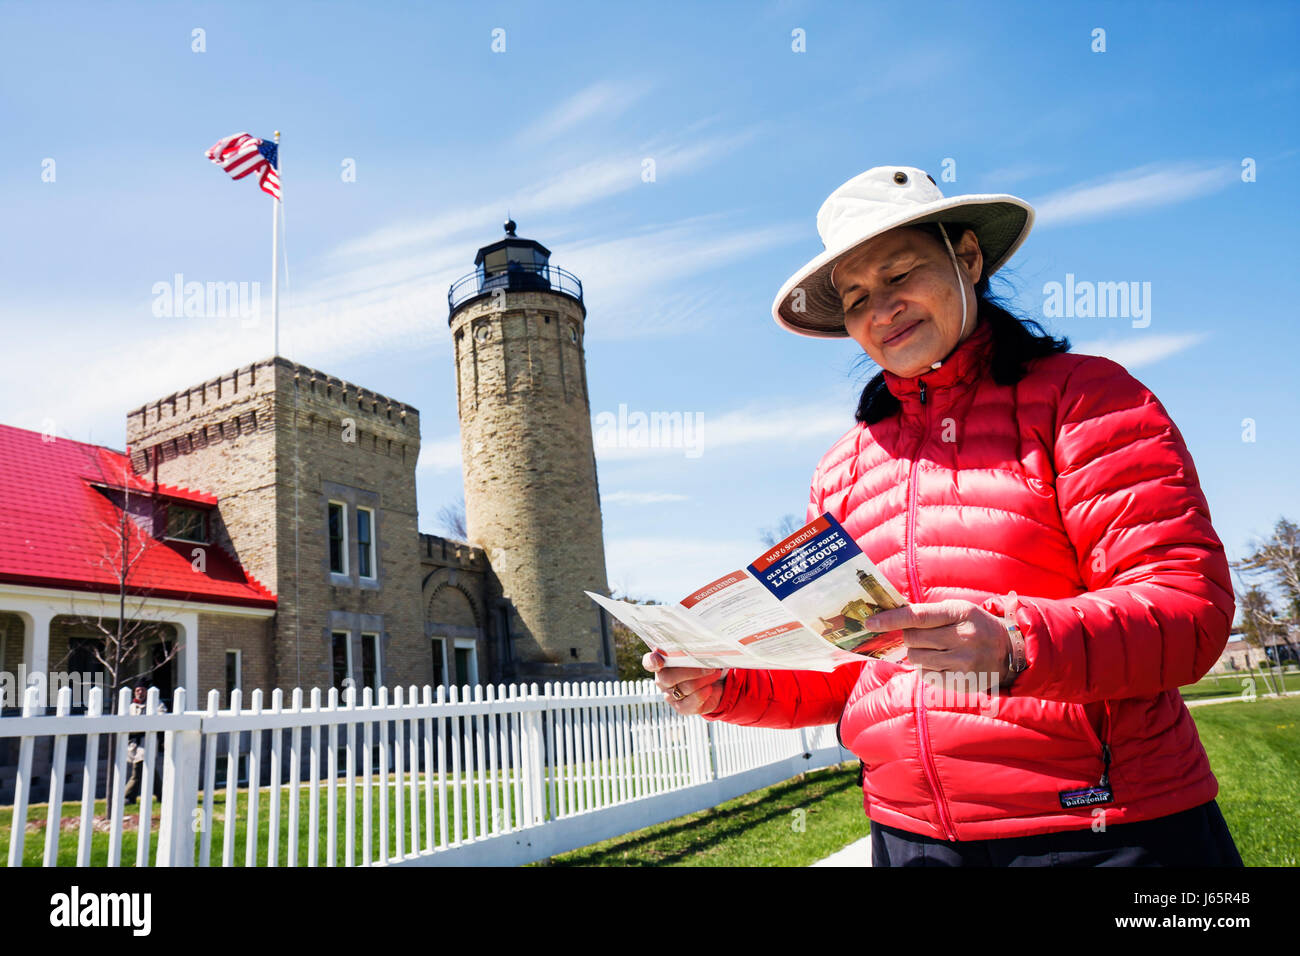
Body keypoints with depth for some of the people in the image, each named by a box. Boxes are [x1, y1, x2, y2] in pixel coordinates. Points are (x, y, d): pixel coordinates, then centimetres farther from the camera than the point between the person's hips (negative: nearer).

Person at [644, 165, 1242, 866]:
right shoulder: (842, 469, 9)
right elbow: (836, 675, 12)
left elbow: (1193, 602, -13)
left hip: (1102, 831, -4)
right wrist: (727, 688, -6)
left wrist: (1016, 646, -30)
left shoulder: (1080, 395, -3)